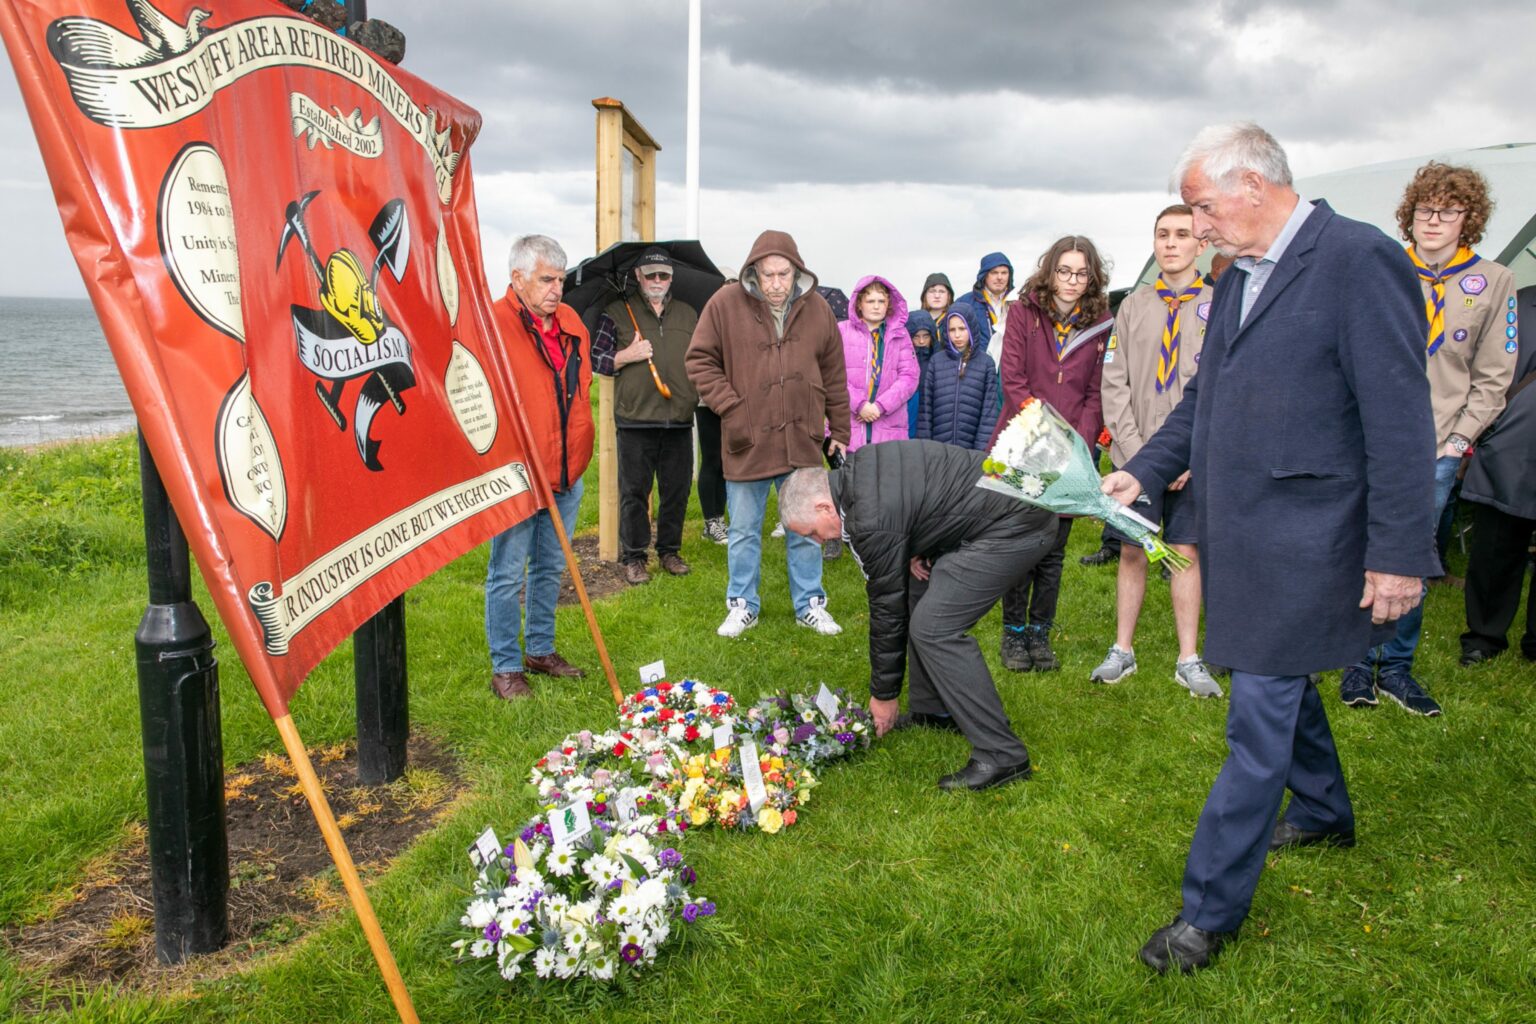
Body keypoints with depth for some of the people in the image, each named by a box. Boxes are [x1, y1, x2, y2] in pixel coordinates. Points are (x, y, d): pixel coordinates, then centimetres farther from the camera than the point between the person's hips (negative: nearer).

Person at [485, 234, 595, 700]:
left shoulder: (570, 322, 9)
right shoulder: (493, 324, -14)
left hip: (566, 472, 7)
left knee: (550, 567, 18)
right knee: (508, 574, 3)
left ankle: (541, 650, 33)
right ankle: (505, 667, 16)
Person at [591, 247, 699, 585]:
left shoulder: (688, 314, 17)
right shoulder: (617, 312, 7)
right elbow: (596, 359, 5)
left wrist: (704, 392, 12)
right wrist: (627, 356, -10)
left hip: (679, 420, 3)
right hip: (635, 420, -3)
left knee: (677, 490, 8)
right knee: (634, 491, 1)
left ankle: (670, 550, 22)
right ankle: (633, 557, 12)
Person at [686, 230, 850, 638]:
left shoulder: (816, 308, 1)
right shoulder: (726, 303, -7)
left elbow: (834, 375, 8)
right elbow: (700, 361, -2)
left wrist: (840, 430, 10)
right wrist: (730, 408, -11)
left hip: (802, 441, 2)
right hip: (747, 440, -2)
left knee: (806, 528, 12)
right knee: (744, 532, 11)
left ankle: (810, 605, 27)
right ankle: (742, 606, 26)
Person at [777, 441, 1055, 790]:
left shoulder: (871, 520, -21)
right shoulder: (855, 470, 5)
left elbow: (886, 606, -13)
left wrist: (883, 694, 0)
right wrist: (914, 551, 2)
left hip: (1016, 526, -11)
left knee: (933, 628, -14)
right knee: (920, 598, 17)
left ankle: (1001, 756, -9)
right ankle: (934, 711, 28)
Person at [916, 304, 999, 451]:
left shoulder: (986, 363, 3)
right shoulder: (936, 361, 7)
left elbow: (989, 410, 0)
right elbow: (925, 407, 5)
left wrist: (982, 449, -8)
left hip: (971, 449, -1)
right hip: (938, 447, 1)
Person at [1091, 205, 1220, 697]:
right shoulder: (1133, 306, 5)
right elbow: (1115, 385, 2)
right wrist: (1137, 451, -7)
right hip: (1135, 456, 1)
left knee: (1187, 553, 6)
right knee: (1132, 551, 7)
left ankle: (1189, 660, 17)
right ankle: (1123, 650, 19)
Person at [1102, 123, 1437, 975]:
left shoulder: (1360, 260, -15)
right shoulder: (1238, 276, 10)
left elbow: (1400, 418, -17)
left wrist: (1400, 553, -18)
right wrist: (1146, 470, 10)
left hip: (1303, 544, -9)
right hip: (1242, 535, 9)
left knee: (1259, 720, -2)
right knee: (1283, 685, 25)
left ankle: (1210, 910, 9)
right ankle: (1324, 814, 50)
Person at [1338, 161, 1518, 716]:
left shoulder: (1494, 282, 6)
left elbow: (1492, 379, 6)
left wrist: (1456, 441, -2)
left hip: (1435, 452, 1)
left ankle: (1396, 666, 19)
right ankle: (1360, 661, 17)